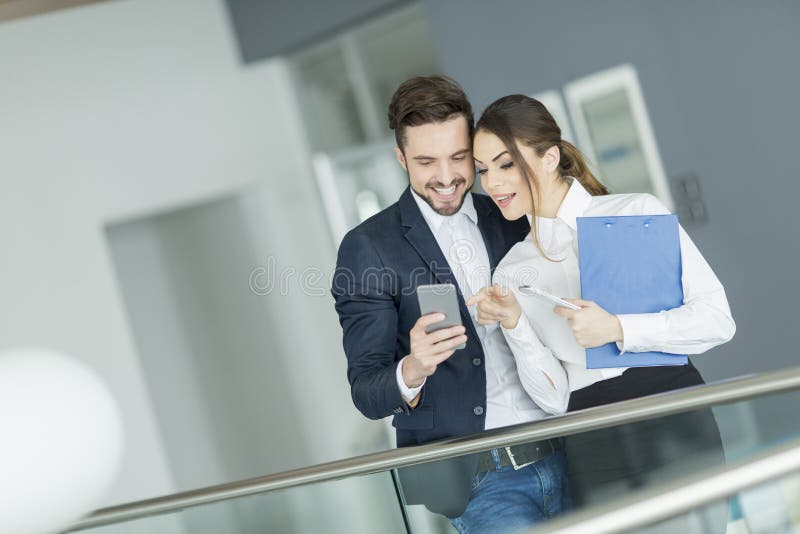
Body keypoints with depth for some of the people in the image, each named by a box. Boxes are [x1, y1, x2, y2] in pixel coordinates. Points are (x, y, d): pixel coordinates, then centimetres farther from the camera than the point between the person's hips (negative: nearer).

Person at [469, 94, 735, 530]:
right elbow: (554, 397, 6)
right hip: (592, 441, 3)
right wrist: (515, 326, -8)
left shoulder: (638, 212, 1)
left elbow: (718, 319, -4)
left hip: (674, 416, -2)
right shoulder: (513, 272, 10)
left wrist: (617, 330, -13)